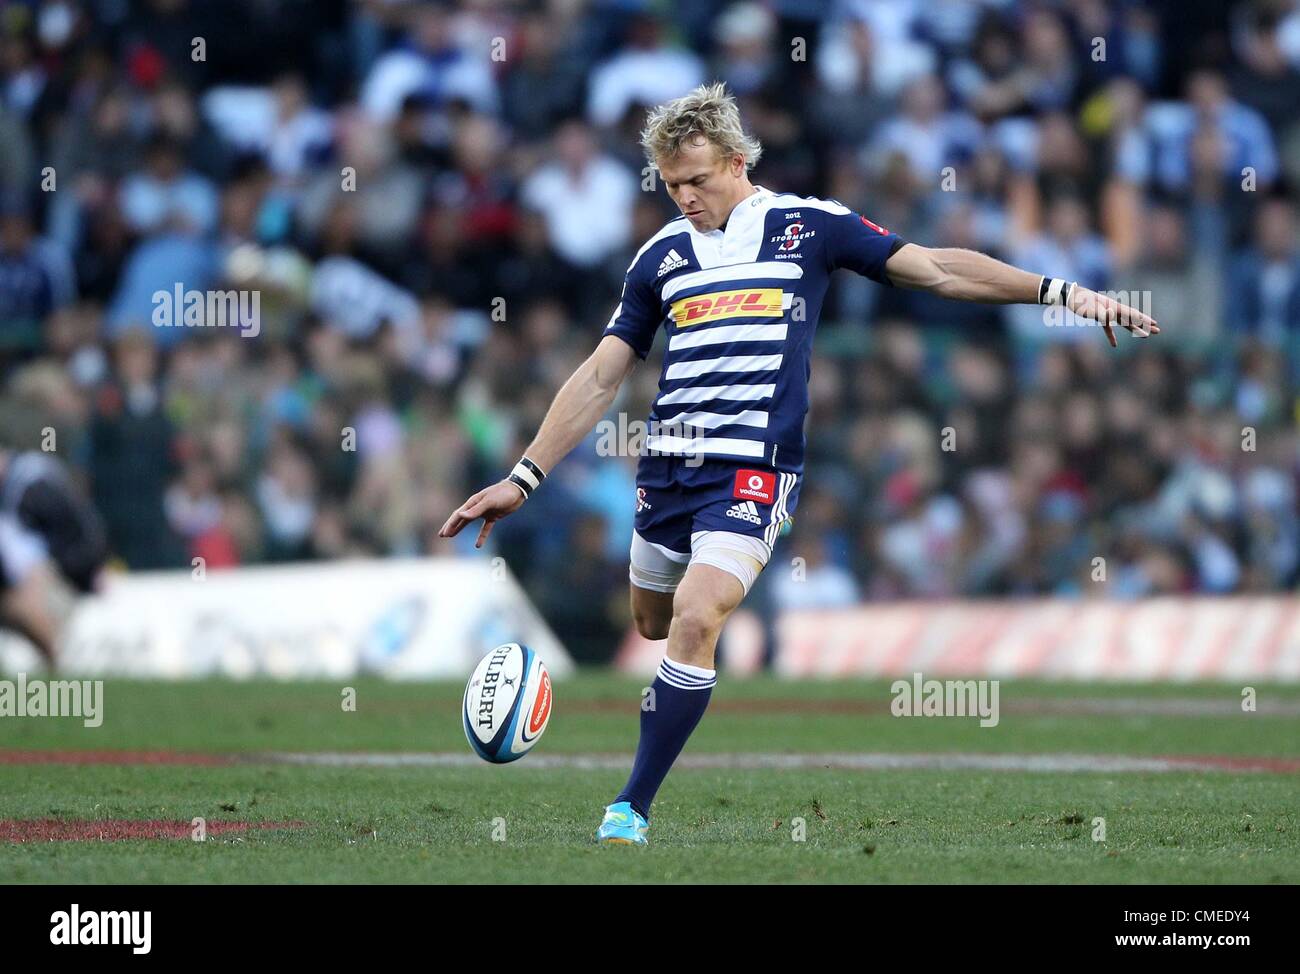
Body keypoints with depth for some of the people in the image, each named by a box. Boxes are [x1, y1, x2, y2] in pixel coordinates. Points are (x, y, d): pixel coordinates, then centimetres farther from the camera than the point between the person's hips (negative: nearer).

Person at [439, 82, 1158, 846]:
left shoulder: (808, 226, 3)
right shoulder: (663, 255, 12)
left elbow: (935, 269, 5)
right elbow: (600, 379, 15)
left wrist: (1061, 292, -3)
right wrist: (522, 480, 11)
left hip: (753, 468, -5)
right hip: (667, 464, 5)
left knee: (694, 622, -20)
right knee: (653, 624, 10)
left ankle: (632, 809, -14)